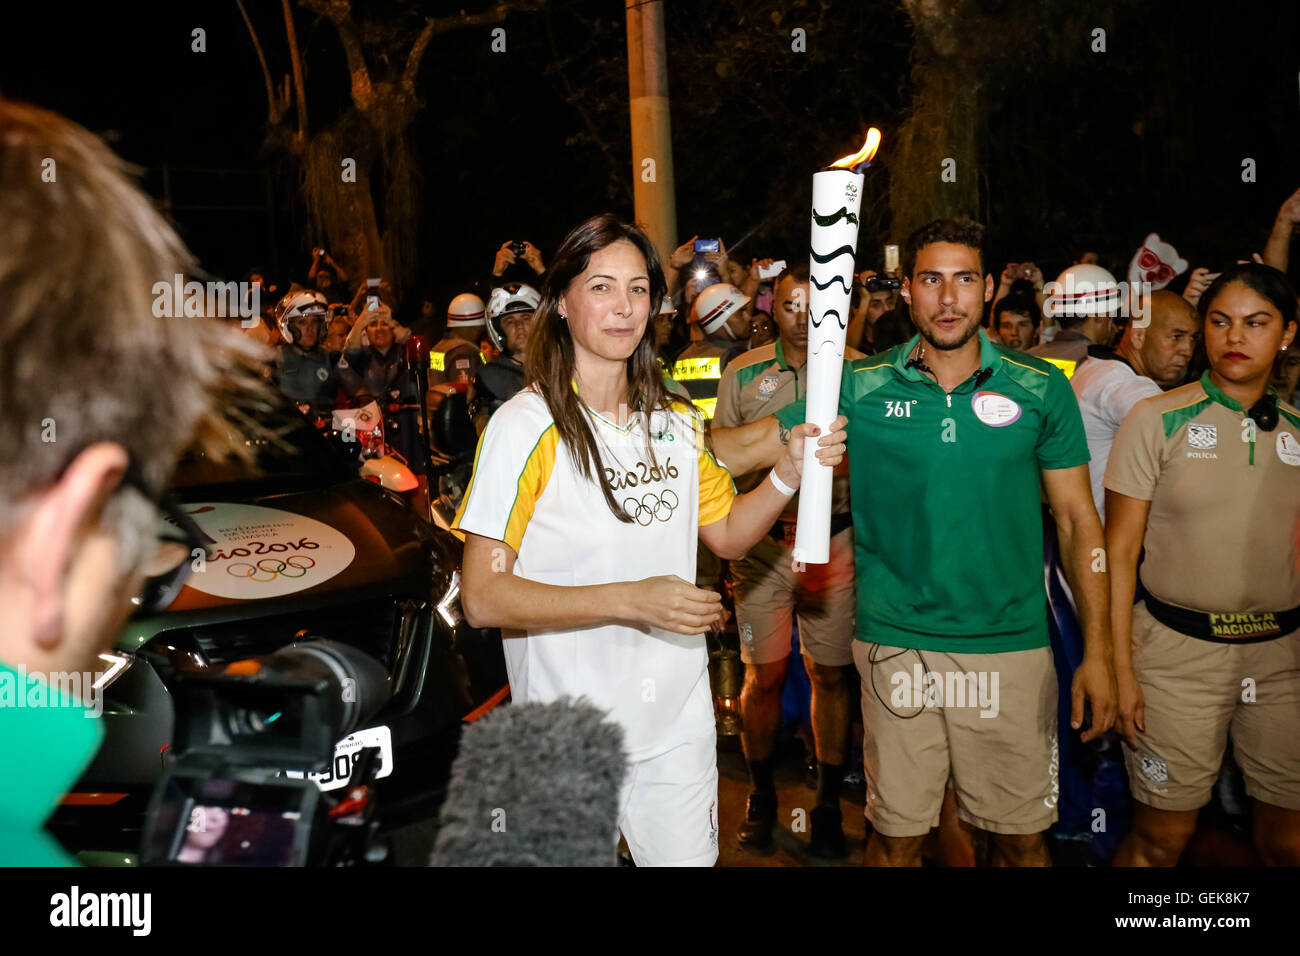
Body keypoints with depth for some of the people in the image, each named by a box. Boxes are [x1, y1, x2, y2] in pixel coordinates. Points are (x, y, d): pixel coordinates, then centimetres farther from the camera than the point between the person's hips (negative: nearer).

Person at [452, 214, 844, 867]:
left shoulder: (677, 425, 7)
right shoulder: (523, 428, -13)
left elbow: (728, 534, 14)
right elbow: (482, 597, -17)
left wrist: (788, 472, -4)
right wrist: (630, 599, -25)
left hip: (679, 722, 5)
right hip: (569, 739, -5)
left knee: (687, 857, 16)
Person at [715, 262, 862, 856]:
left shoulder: (858, 371, 3)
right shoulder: (742, 373, 6)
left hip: (835, 539, 0)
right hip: (761, 541, 1)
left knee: (831, 674, 7)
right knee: (763, 674, 6)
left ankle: (828, 803, 23)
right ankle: (761, 795, 26)